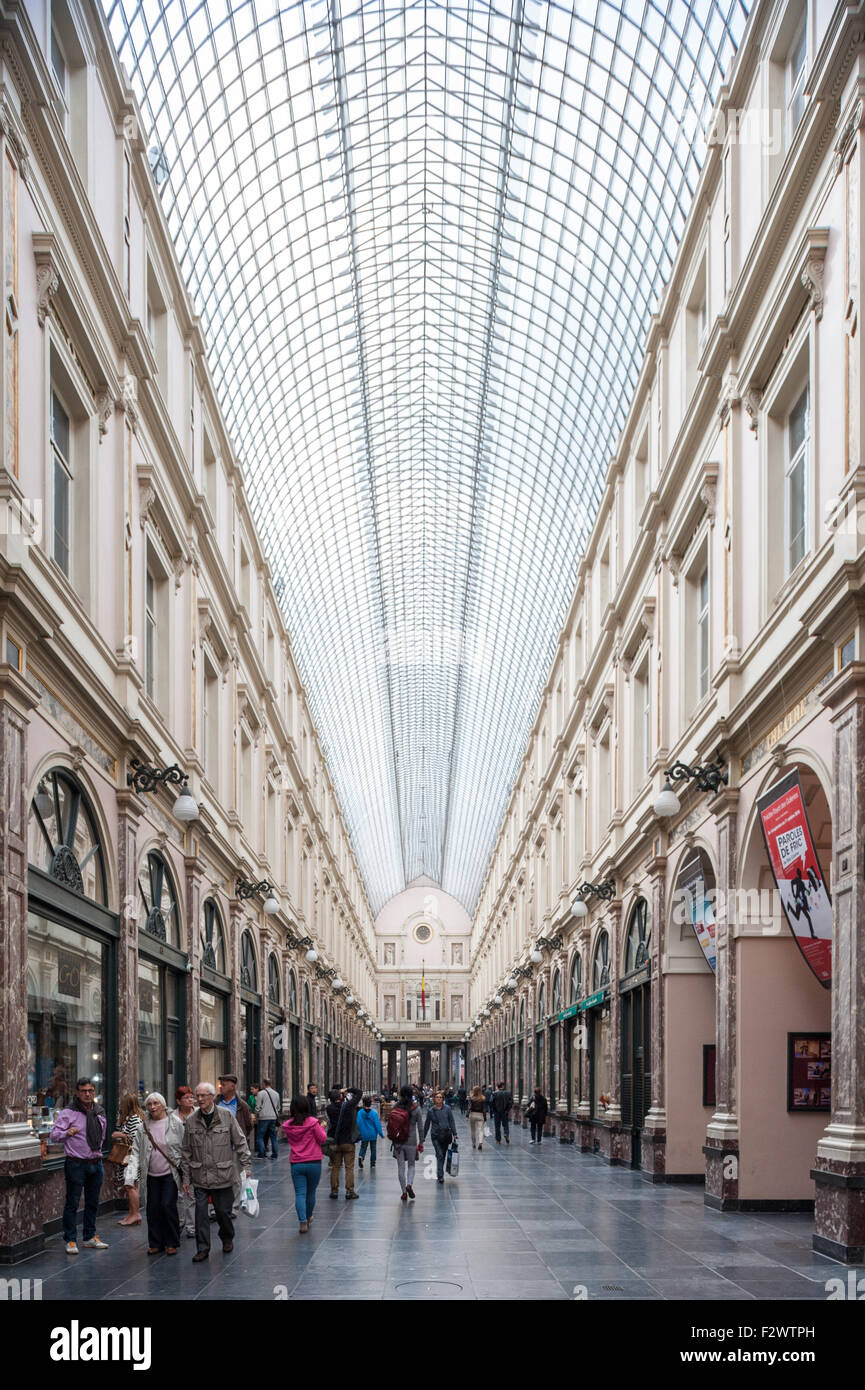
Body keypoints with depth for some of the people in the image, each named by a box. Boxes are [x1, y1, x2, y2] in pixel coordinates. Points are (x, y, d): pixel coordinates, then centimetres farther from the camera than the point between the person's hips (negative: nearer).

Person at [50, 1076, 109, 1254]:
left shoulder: (100, 1112, 9)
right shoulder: (69, 1113, -8)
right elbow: (54, 1136, -13)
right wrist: (67, 1133, -30)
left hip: (96, 1164, 5)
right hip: (76, 1164, -5)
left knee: (93, 1202, 12)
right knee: (72, 1203, -3)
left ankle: (90, 1238, 22)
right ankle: (70, 1241, 4)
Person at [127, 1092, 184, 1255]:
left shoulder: (175, 1123, -3)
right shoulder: (143, 1127, 5)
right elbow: (136, 1152, 5)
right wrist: (132, 1174, -6)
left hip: (170, 1173, -3)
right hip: (151, 1175, 3)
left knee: (168, 1205, -8)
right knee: (153, 1208, 5)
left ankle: (171, 1243, 6)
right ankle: (155, 1243, 16)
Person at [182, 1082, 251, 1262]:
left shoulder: (227, 1115, -4)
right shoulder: (191, 1121, 1)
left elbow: (240, 1142, 2)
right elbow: (186, 1151, 7)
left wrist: (246, 1166, -2)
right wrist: (186, 1177, 6)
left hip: (223, 1174, -1)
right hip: (200, 1176, 1)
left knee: (223, 1211, 8)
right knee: (200, 1212, -4)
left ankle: (227, 1239, 33)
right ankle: (202, 1248, 5)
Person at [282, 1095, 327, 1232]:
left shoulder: (288, 1125, -1)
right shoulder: (312, 1122, -10)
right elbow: (322, 1139, -4)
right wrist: (322, 1128, 13)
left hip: (296, 1164, 1)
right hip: (313, 1163, -1)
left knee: (300, 1193, 1)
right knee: (311, 1192, 16)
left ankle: (303, 1221, -14)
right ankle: (308, 1217, 32)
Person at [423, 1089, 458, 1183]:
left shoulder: (447, 1109, 0)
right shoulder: (430, 1110, 0)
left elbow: (452, 1121, 4)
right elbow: (427, 1124, 8)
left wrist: (454, 1133, -2)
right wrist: (423, 1137, 12)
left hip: (446, 1135, 2)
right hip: (436, 1136, -2)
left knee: (443, 1155, 12)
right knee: (439, 1155, -12)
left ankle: (440, 1173, 28)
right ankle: (440, 1176, -12)